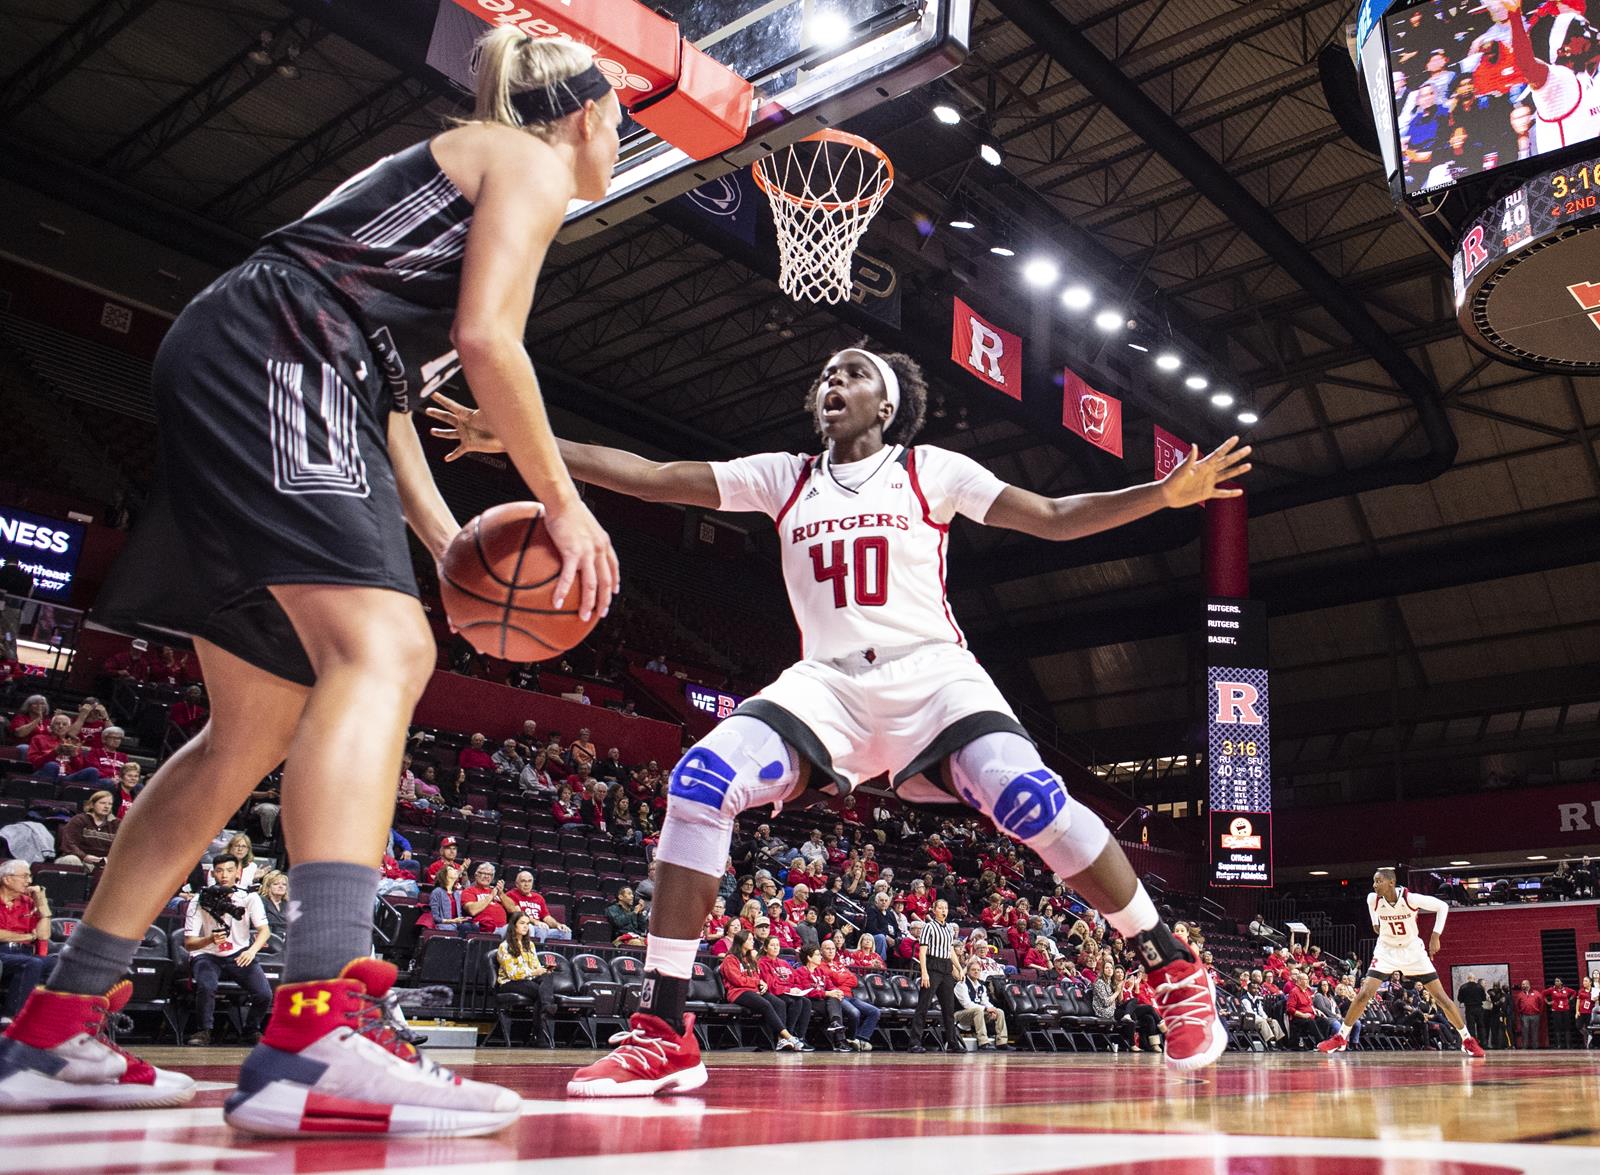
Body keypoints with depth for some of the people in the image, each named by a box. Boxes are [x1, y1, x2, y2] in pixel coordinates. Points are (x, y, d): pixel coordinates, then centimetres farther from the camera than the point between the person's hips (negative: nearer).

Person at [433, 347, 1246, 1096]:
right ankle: (662, 1032, -16)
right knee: (700, 782, -21)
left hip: (930, 672, -2)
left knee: (1029, 799, -27)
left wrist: (1165, 493, -13)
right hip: (827, 682, 3)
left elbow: (1055, 519, 3)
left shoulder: (930, 470, 6)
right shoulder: (782, 479, 13)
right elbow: (651, 477, 8)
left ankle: (1174, 970, -5)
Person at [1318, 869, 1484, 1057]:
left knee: (1441, 997, -2)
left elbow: (1442, 906, -14)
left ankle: (1467, 1039, 16)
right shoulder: (1373, 899, -16)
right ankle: (1340, 1038, 0)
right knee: (1363, 994, -11)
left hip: (1413, 951, -1)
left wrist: (1435, 936, -19)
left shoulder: (1410, 898, -26)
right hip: (1386, 951, 1)